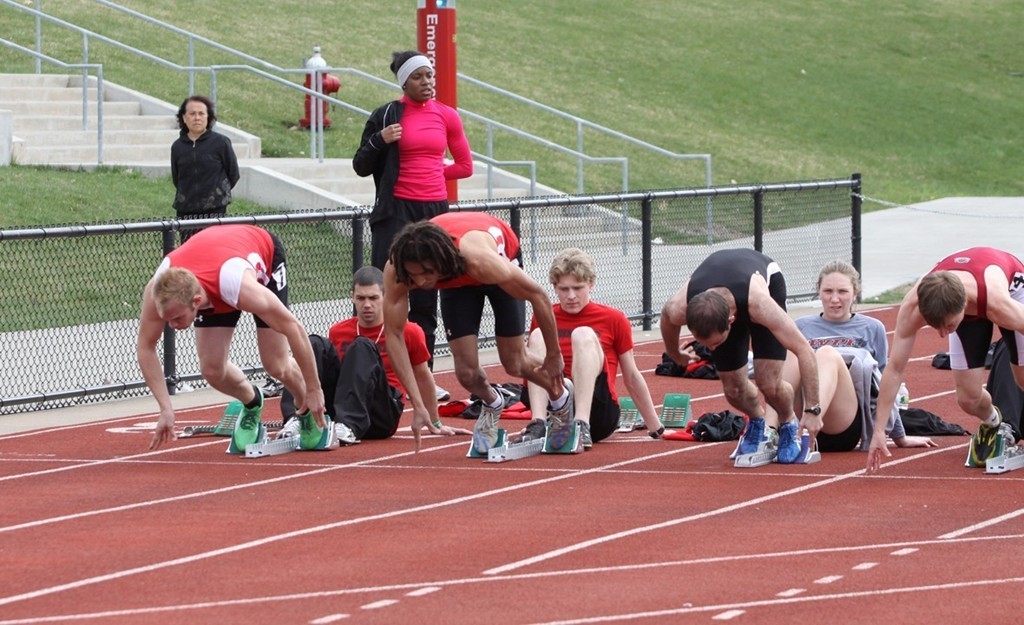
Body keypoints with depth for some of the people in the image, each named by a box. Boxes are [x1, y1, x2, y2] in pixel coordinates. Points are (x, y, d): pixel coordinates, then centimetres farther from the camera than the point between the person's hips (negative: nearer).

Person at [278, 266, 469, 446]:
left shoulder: (408, 332, 5)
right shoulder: (338, 332, 12)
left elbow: (423, 378, 17)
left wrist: (436, 424, 26)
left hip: (381, 419, -3)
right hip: (335, 413, 3)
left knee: (362, 347, -26)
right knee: (315, 344, -18)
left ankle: (348, 427, -49)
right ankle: (297, 421, -41)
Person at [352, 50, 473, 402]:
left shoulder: (447, 117, 8)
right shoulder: (386, 116, 0)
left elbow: (464, 166, 16)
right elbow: (361, 167, 2)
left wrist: (430, 171, 8)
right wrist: (379, 141, -14)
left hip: (434, 213, 3)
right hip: (396, 212, -3)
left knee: (425, 301, 7)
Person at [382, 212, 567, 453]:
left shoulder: (481, 261, -46)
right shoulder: (395, 271, -39)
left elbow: (539, 296, -31)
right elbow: (393, 334, -30)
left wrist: (553, 357, -19)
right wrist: (418, 406, -33)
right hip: (456, 281, 2)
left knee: (514, 364, 3)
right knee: (466, 372, -8)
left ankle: (561, 394, 37)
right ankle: (492, 405, 28)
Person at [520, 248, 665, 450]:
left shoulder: (613, 319, 6)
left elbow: (632, 377, 11)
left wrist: (656, 429, 14)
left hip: (598, 413, -2)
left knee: (583, 334, -22)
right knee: (538, 335, -17)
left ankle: (582, 425, -41)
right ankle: (539, 424, -36)